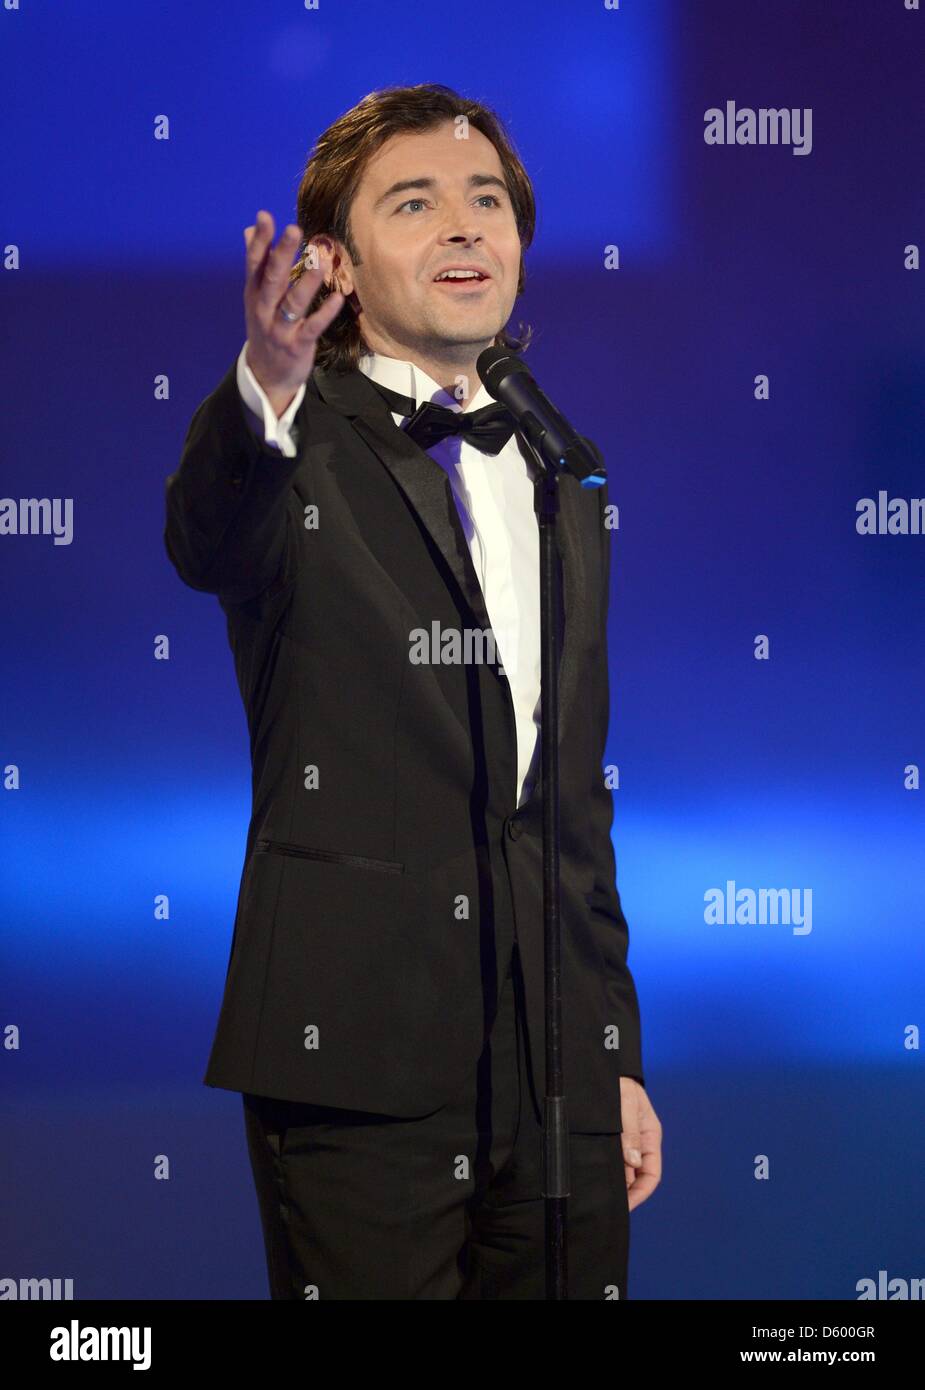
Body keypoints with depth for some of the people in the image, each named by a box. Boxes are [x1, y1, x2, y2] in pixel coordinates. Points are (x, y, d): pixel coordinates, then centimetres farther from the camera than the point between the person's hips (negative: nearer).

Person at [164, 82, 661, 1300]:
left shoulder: (559, 488, 17)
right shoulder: (302, 453, -2)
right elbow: (206, 544, -28)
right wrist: (266, 386, -49)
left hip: (555, 1063, 6)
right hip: (361, 1055, -5)